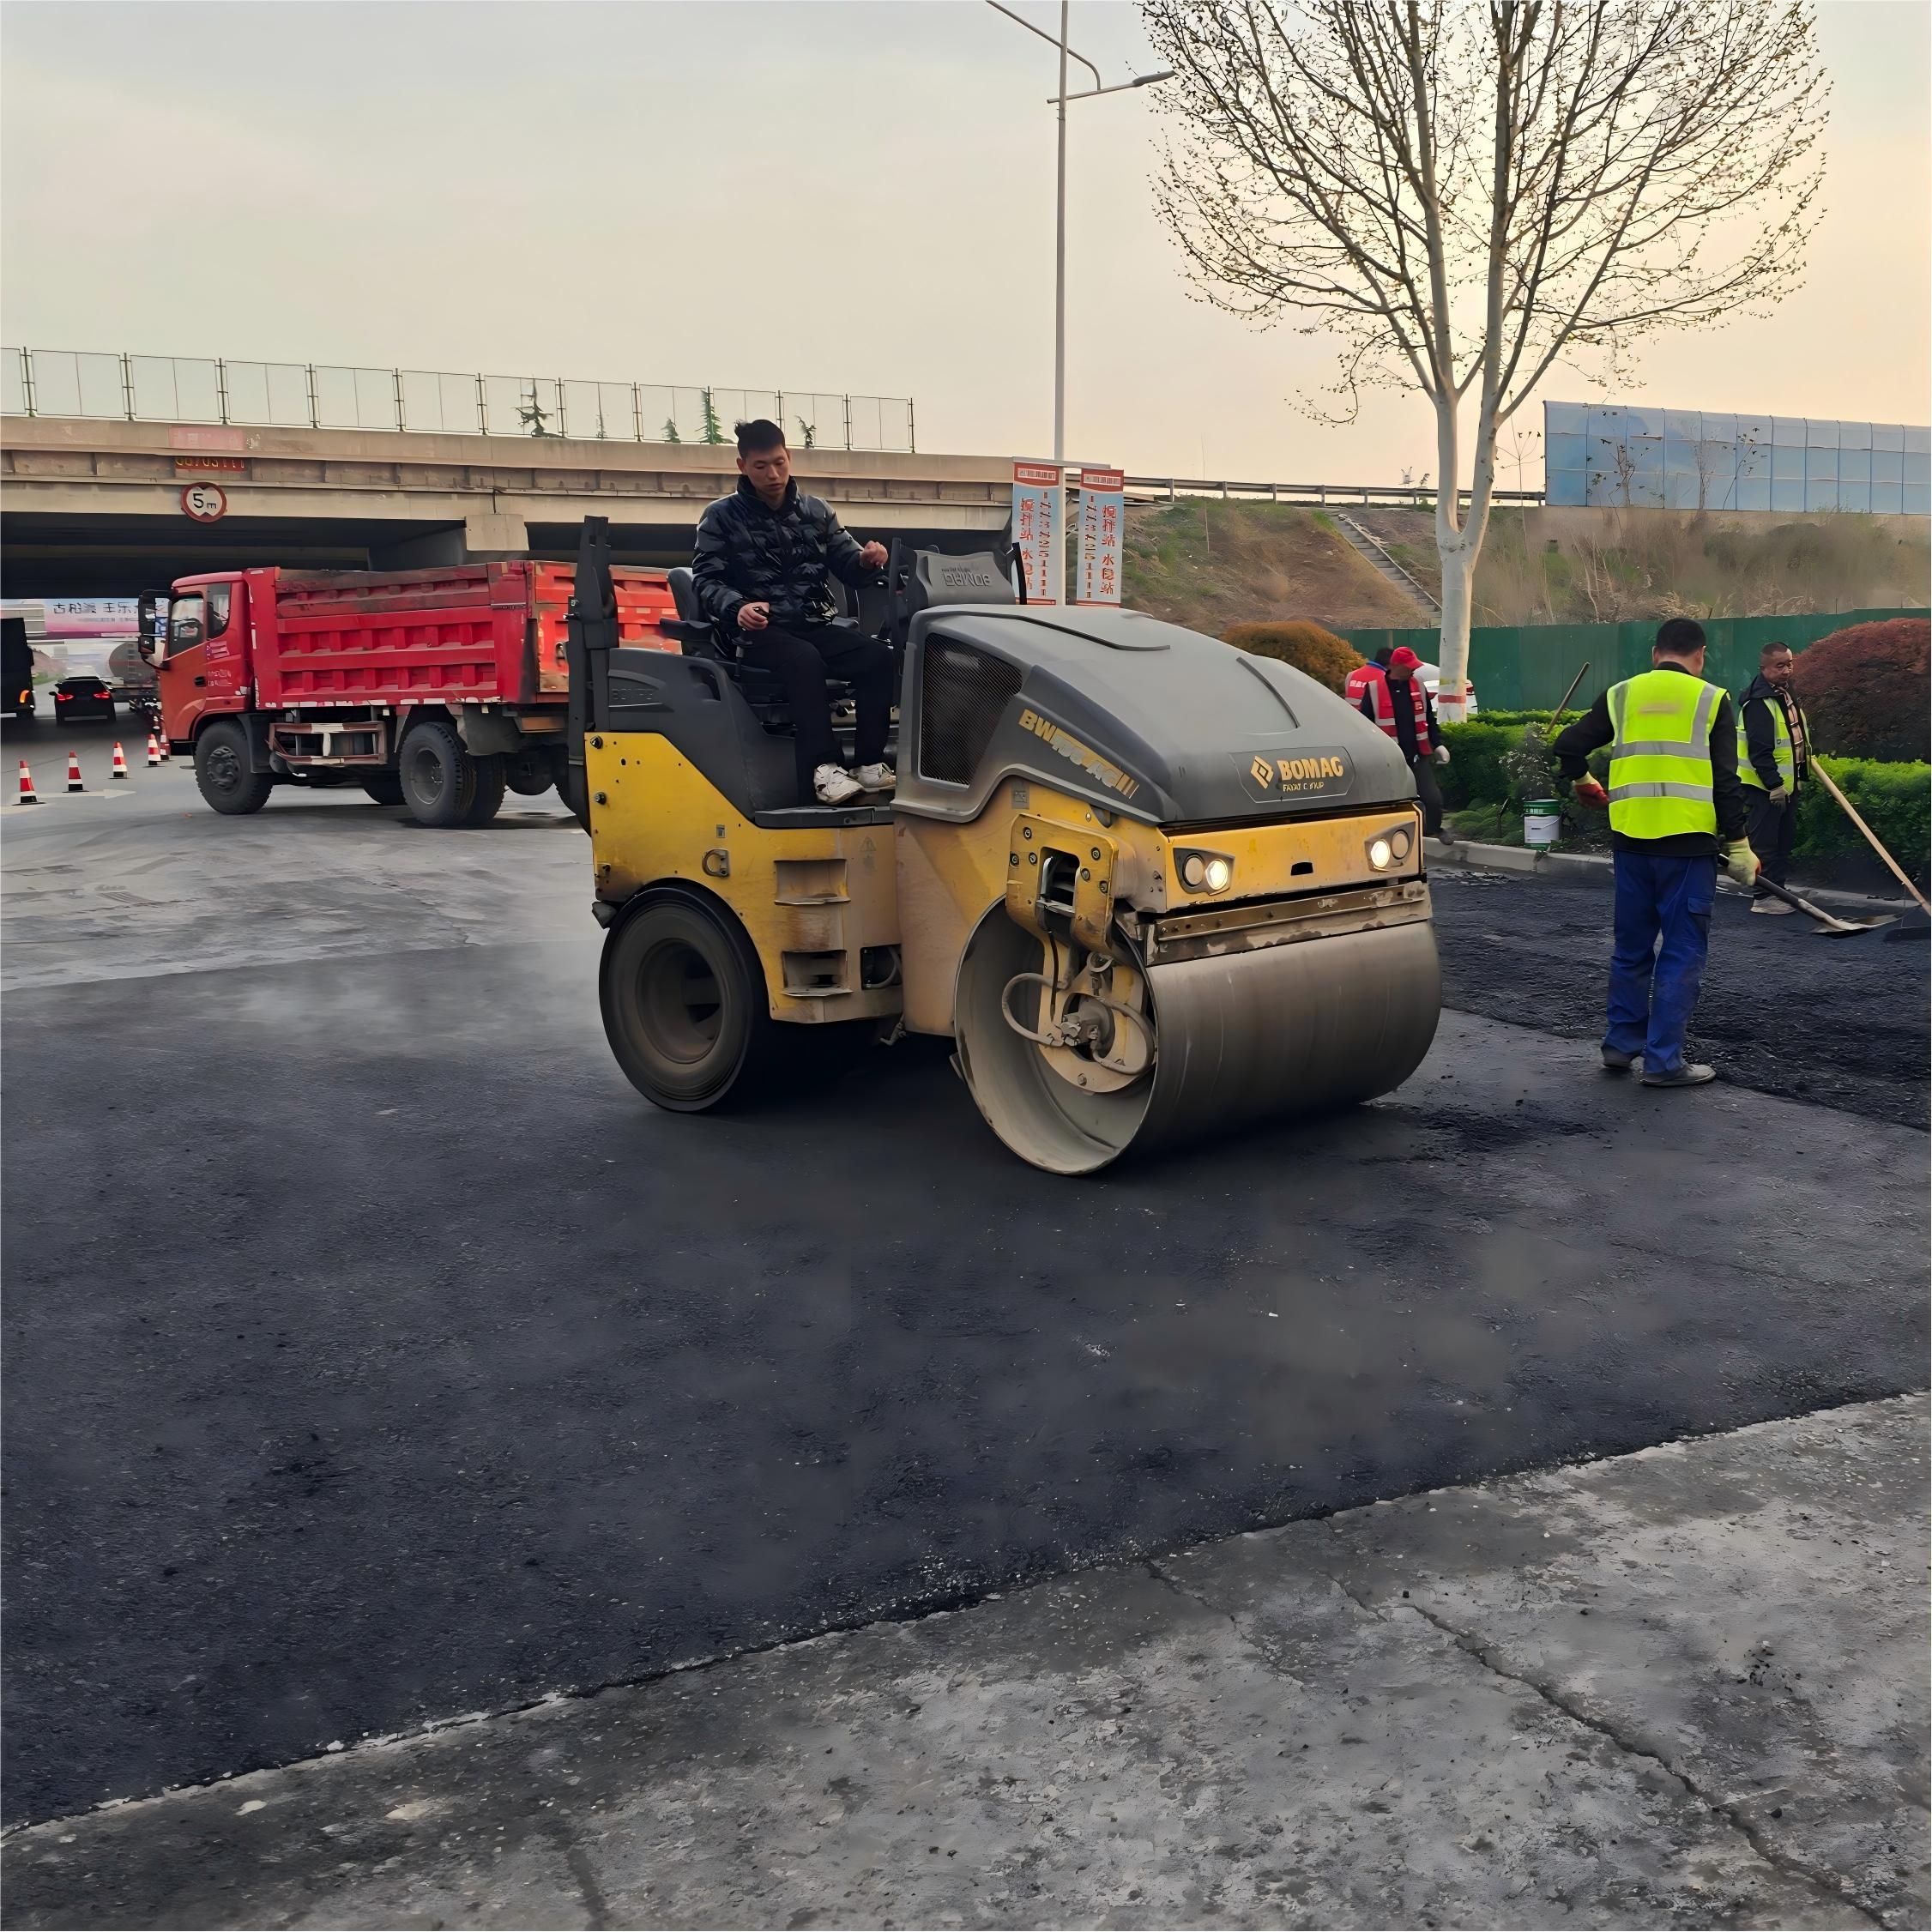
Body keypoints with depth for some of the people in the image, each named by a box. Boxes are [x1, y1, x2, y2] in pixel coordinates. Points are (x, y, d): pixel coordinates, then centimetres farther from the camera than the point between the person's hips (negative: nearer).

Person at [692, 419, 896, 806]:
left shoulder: (816, 511, 16)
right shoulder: (721, 517, 5)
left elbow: (846, 566, 13)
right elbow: (706, 580, -3)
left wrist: (865, 559, -13)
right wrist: (737, 607, -25)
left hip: (814, 624, 4)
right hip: (760, 630, -4)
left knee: (878, 656, -25)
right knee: (805, 659, -38)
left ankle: (869, 763, -20)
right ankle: (823, 767, -40)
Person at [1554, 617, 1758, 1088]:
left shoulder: (1622, 695, 7)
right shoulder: (1711, 700, 0)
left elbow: (1568, 745, 8)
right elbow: (1726, 783, -4)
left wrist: (1581, 781, 29)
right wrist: (1738, 846, 2)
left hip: (1632, 841, 3)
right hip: (1689, 843, -3)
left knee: (1632, 946, 16)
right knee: (1682, 952, 3)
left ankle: (1621, 1044, 23)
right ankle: (1664, 1060, 4)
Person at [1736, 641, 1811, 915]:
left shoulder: (1786, 694, 11)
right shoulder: (1759, 703, -22)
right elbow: (1759, 751, -26)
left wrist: (1807, 758, 27)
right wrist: (1774, 784, -26)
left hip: (1787, 783, 10)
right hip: (1767, 786, -10)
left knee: (1783, 841, 15)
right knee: (1765, 841, -6)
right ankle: (1763, 897, -2)